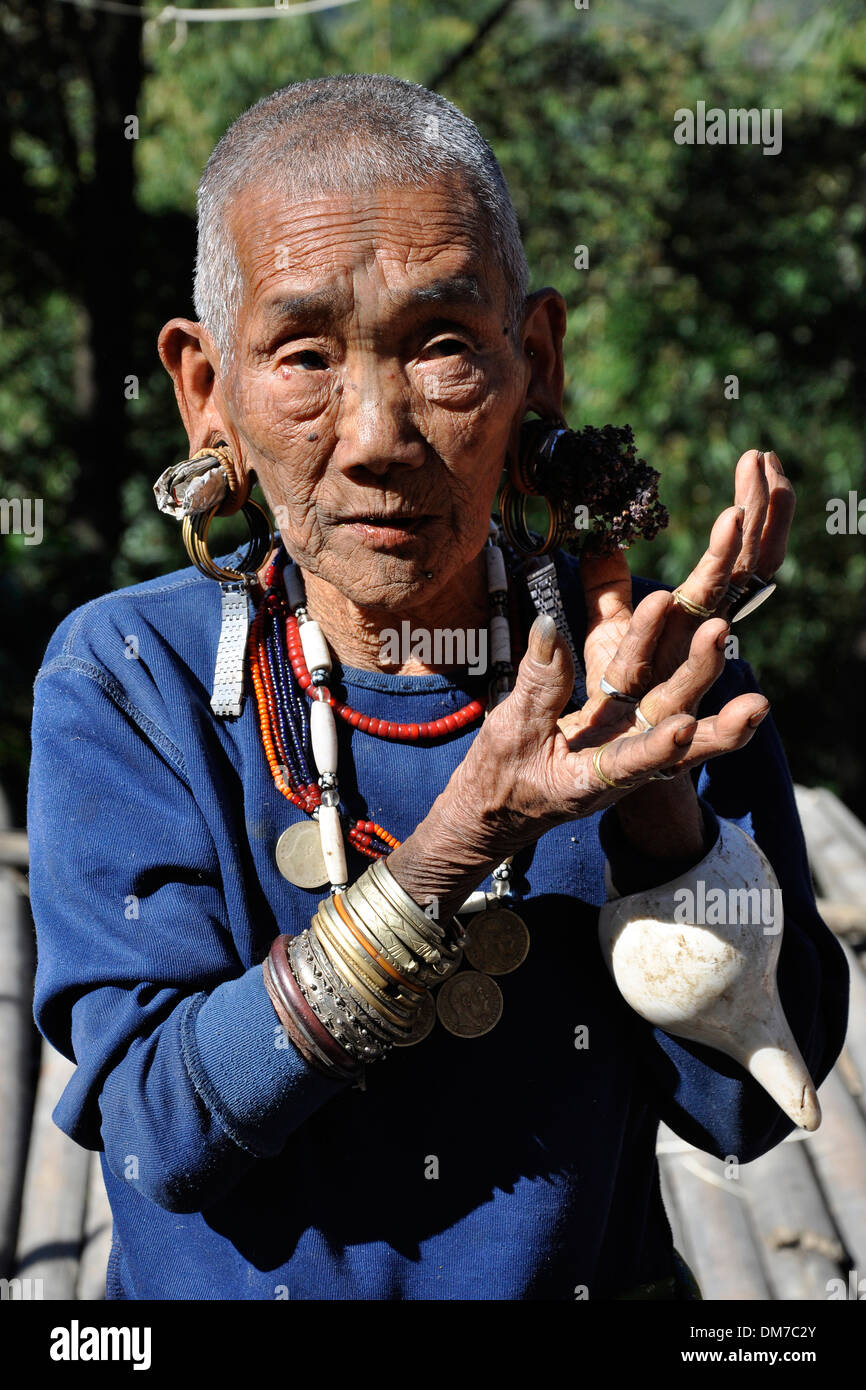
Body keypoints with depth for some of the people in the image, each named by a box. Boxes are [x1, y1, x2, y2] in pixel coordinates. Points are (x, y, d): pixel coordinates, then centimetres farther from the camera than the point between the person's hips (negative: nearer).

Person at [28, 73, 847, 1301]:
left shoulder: (632, 653, -6)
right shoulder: (124, 679, -10)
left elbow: (748, 1104, -9)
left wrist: (650, 792, -23)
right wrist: (465, 841, -28)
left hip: (593, 1271, 1)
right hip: (226, 1284, 0)